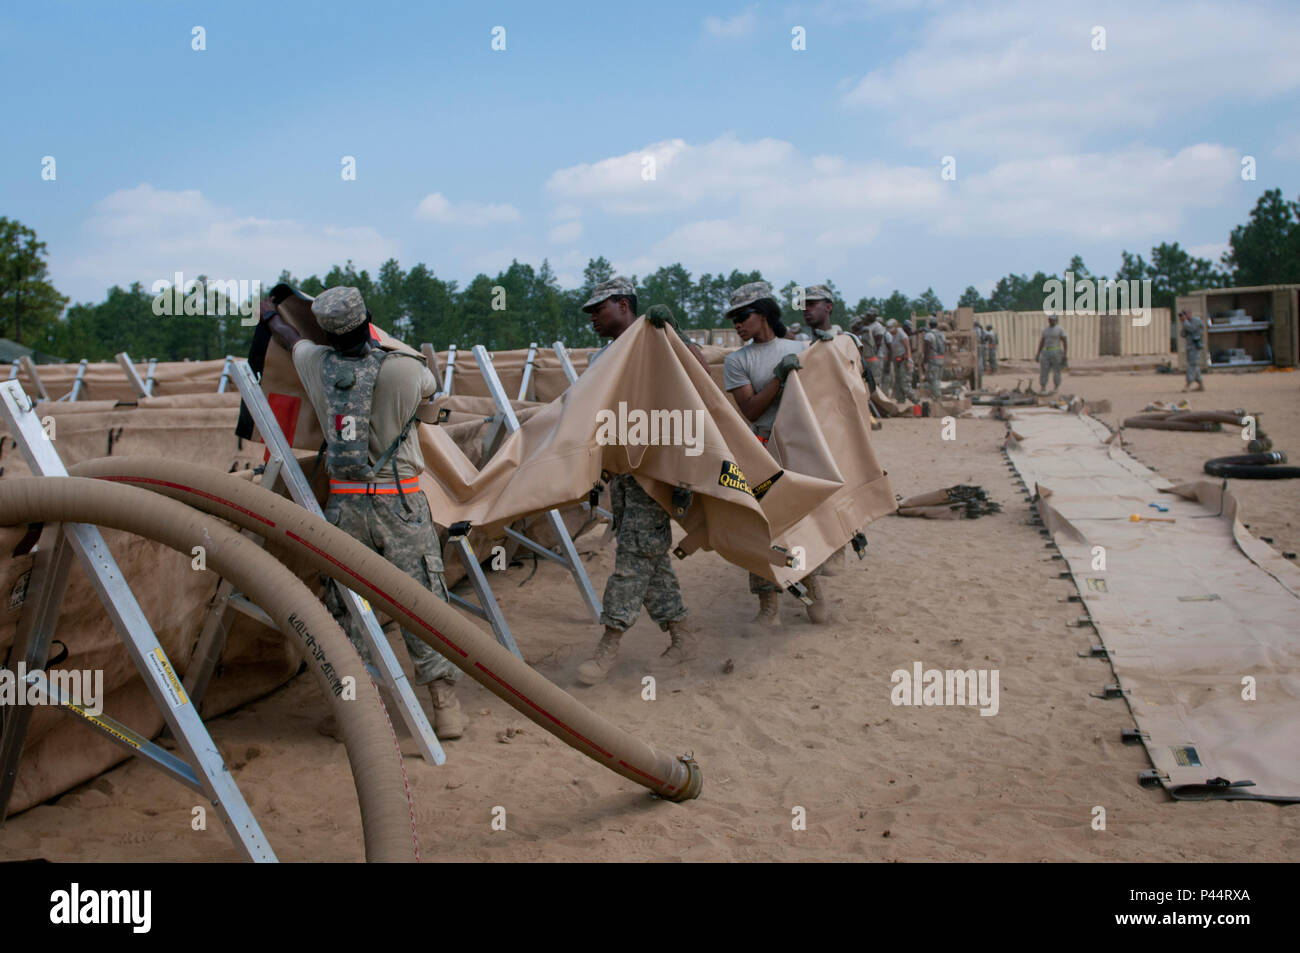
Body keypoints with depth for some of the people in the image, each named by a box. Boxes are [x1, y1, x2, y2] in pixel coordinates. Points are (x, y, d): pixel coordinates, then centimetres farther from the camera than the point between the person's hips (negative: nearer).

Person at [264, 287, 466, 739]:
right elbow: (430, 388, 17)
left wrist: (271, 316, 48)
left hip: (344, 503, 3)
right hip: (399, 502, -2)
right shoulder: (406, 370, -7)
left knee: (348, 608, 12)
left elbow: (293, 339, 24)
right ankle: (446, 709, 5)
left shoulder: (318, 365, 1)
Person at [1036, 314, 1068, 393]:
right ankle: (1042, 388, -5)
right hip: (1046, 352, 5)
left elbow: (1065, 342, -8)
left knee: (1056, 371, 3)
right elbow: (1041, 342, 14)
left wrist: (1065, 354, -15)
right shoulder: (1045, 329, 10)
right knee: (1043, 370, -5)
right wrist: (1038, 354, 10)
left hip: (1056, 353, -5)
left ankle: (1056, 388, 13)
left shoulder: (1060, 329, -6)